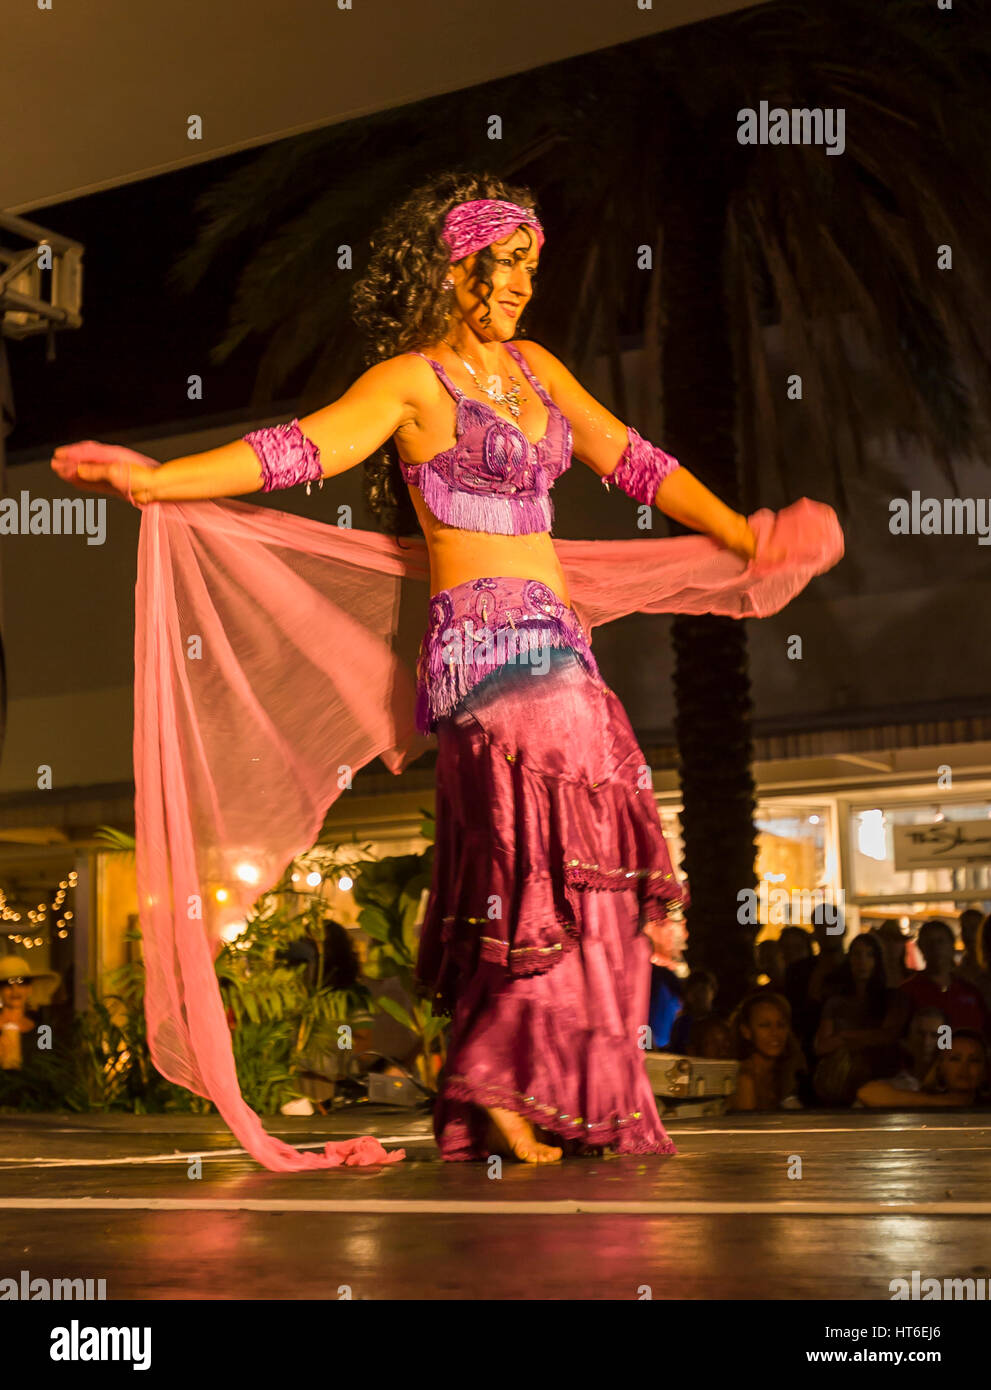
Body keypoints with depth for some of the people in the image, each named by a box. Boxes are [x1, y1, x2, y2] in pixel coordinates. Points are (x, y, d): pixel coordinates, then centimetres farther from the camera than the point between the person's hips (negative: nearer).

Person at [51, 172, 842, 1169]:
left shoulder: (532, 367, 19)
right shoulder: (412, 382, -2)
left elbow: (632, 460, 25)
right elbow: (302, 447, -14)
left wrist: (743, 539, 30)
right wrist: (158, 480, -26)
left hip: (556, 643, 7)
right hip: (488, 644, -7)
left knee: (554, 869, 4)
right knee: (561, 860, -13)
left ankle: (497, 1099, 9)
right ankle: (501, 1086, -6)